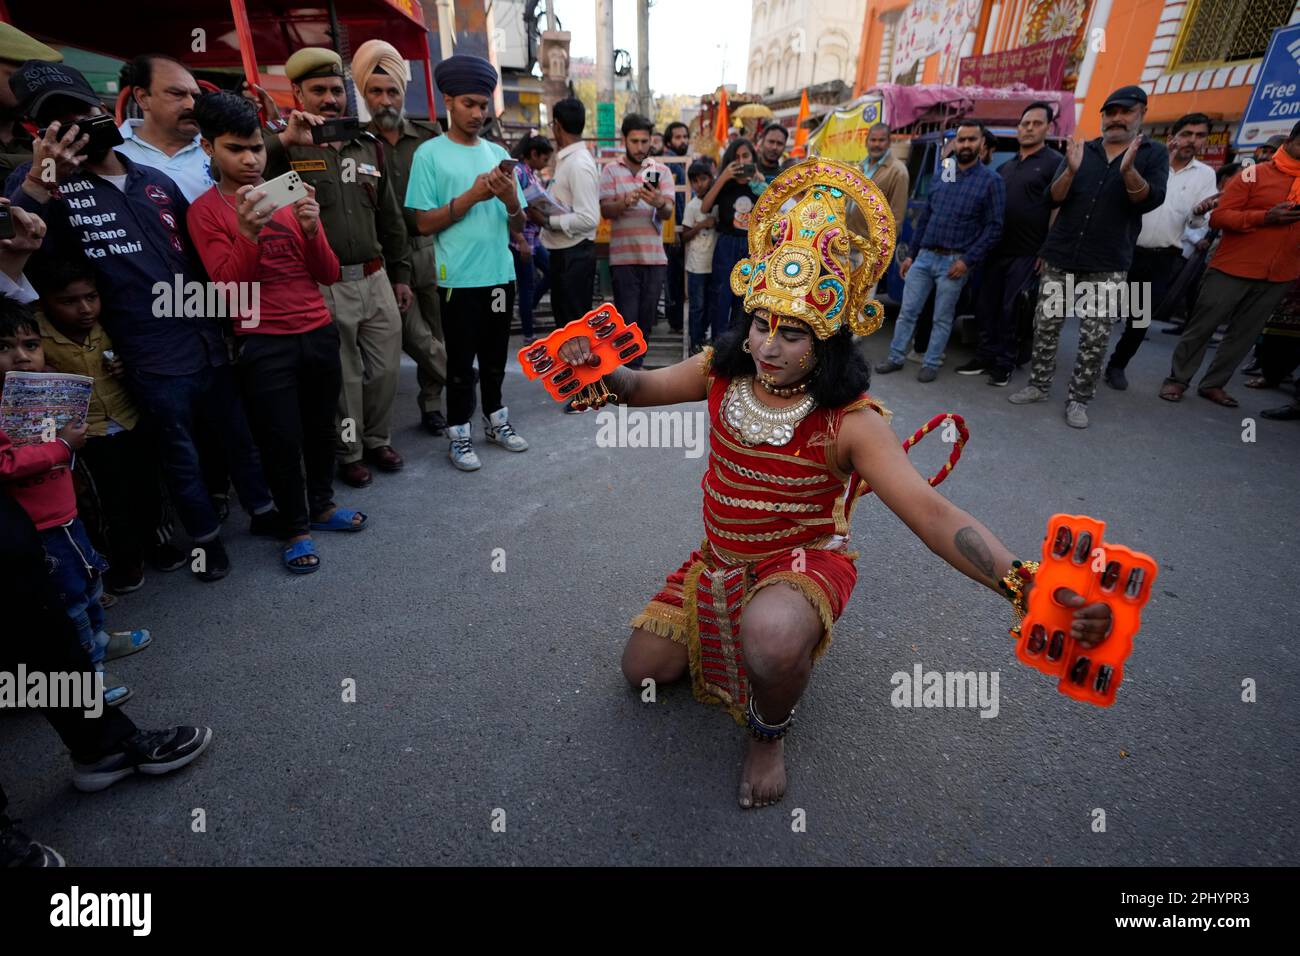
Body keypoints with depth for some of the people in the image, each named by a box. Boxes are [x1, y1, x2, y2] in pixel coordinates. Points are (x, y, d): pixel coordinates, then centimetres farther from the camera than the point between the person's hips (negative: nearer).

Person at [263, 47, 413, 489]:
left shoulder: (368, 145, 14)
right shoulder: (284, 148, -1)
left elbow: (390, 217, 17)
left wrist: (400, 275, 15)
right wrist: (285, 141, -27)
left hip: (376, 279, 5)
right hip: (323, 286, -4)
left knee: (384, 368, 11)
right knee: (343, 377, 4)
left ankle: (378, 440, 31)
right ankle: (348, 453, 22)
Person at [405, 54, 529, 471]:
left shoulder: (498, 153, 11)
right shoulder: (430, 154, -3)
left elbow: (518, 227, 10)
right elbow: (424, 224, -9)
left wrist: (510, 200, -11)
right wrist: (472, 196, -17)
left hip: (500, 275, 5)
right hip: (459, 279, -4)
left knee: (495, 357, 14)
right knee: (461, 362, 2)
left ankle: (496, 420, 29)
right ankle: (458, 436, 14)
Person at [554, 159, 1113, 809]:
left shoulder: (851, 422, -25)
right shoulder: (722, 372, -10)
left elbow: (930, 512, -33)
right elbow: (641, 388, 3)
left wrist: (1029, 586, -49)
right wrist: (598, 369, -21)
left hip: (805, 562, -5)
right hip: (721, 561, 5)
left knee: (771, 640, -40)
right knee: (643, 669, 7)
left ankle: (769, 732, -2)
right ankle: (740, 622, 32)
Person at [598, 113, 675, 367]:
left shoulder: (661, 171, 9)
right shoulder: (611, 170, 5)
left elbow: (668, 212, -3)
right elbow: (605, 210, -7)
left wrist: (659, 203, -26)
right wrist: (624, 203, -28)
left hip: (655, 257, 3)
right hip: (623, 257, -2)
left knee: (645, 321, 9)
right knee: (626, 322, -5)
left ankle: (635, 369, 22)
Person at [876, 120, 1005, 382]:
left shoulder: (992, 180, -2)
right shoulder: (943, 174, 12)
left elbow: (994, 226, -6)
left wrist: (968, 260, -14)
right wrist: (911, 254, 12)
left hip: (953, 262, -4)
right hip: (924, 256, 4)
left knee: (942, 319, 4)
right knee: (907, 312, 5)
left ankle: (931, 364, 14)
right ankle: (895, 358, 16)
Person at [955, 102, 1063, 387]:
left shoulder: (1055, 163, -4)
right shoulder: (1006, 167, 16)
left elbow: (1058, 211, -9)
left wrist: (1046, 253, -16)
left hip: (1026, 254, -6)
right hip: (997, 250, 6)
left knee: (1010, 310, -3)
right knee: (985, 306, 8)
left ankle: (1004, 364, 7)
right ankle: (986, 357, 19)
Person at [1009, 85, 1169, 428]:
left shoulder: (1154, 154, 5)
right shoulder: (1081, 150, 9)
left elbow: (1149, 201, -9)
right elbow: (1054, 198, -2)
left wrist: (1128, 171, -25)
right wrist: (1071, 170, -21)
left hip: (1108, 264, -2)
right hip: (1060, 257, 2)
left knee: (1095, 338, -2)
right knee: (1046, 326, 5)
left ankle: (1078, 399, 5)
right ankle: (1039, 385, 18)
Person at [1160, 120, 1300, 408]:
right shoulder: (1256, 174, -2)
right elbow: (1218, 217, -9)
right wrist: (1266, 216, -20)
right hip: (1234, 268, -5)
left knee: (1245, 333, 8)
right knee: (1202, 326, 0)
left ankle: (1213, 384, 16)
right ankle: (1177, 379, 11)